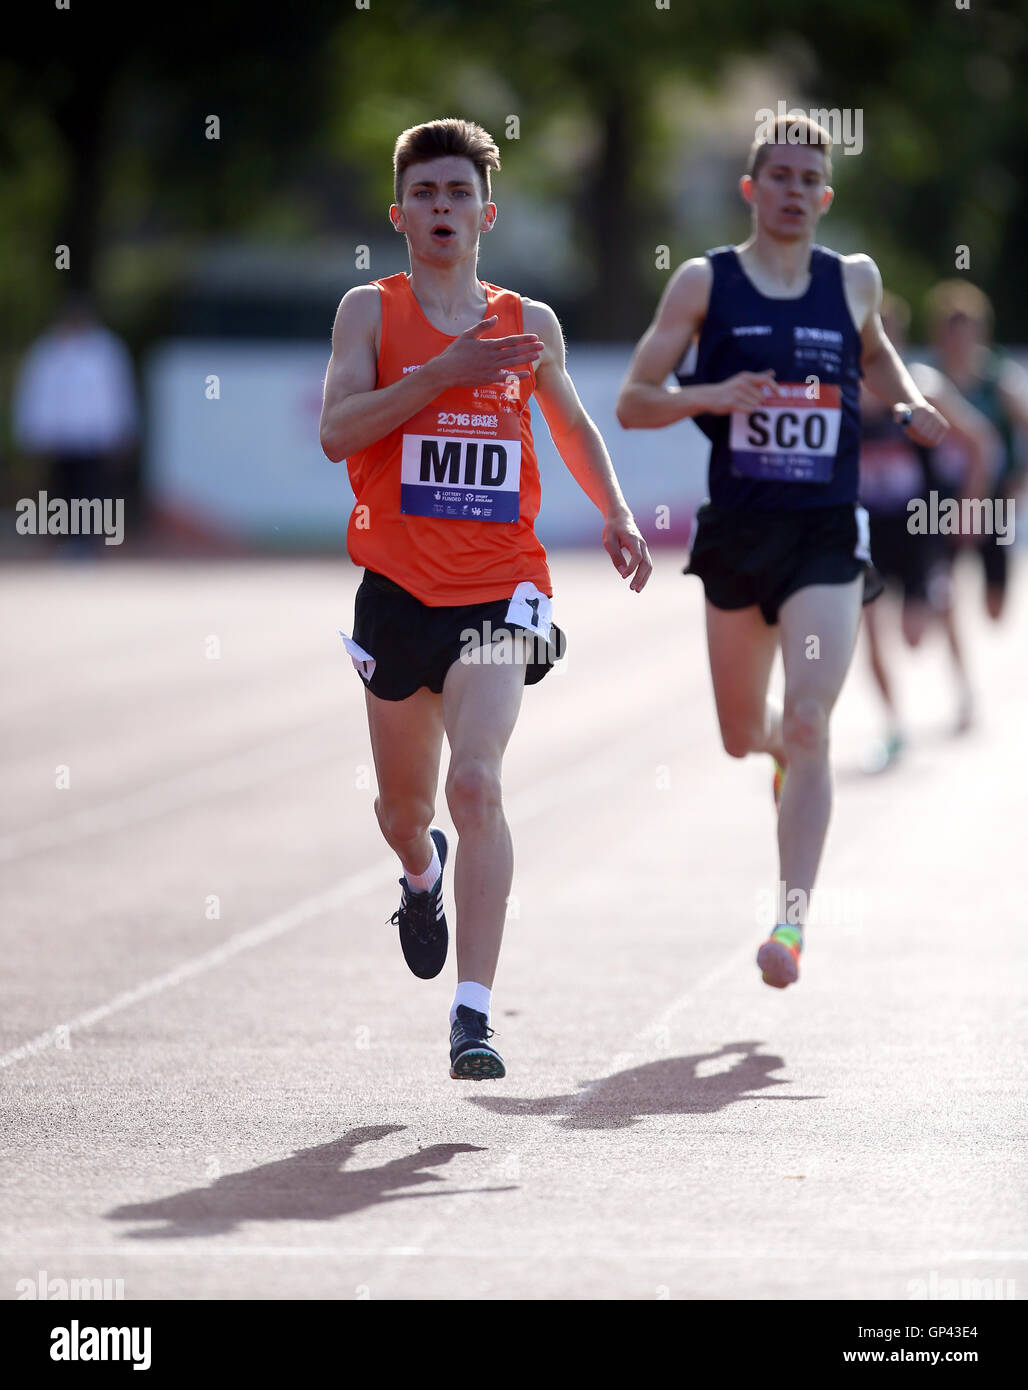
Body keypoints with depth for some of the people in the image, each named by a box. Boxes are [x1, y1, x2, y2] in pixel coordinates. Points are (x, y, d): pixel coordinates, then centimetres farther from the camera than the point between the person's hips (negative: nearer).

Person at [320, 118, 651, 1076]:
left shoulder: (528, 325, 8)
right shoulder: (371, 311, 1)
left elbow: (572, 424, 26)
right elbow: (336, 430, -13)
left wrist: (613, 513, 12)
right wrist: (445, 372, -19)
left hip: (499, 589, -1)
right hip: (399, 588, 1)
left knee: (475, 783, -19)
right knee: (404, 804, 15)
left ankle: (474, 1014, -22)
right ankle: (421, 874, 54)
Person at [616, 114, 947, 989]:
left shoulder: (855, 281, 5)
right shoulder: (704, 282, -1)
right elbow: (631, 403, -2)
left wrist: (909, 402, 7)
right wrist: (709, 397, -21)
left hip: (828, 532, -1)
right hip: (736, 529, 1)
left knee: (808, 727, -16)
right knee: (743, 736, 15)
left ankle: (793, 922, -17)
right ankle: (783, 748, 53)